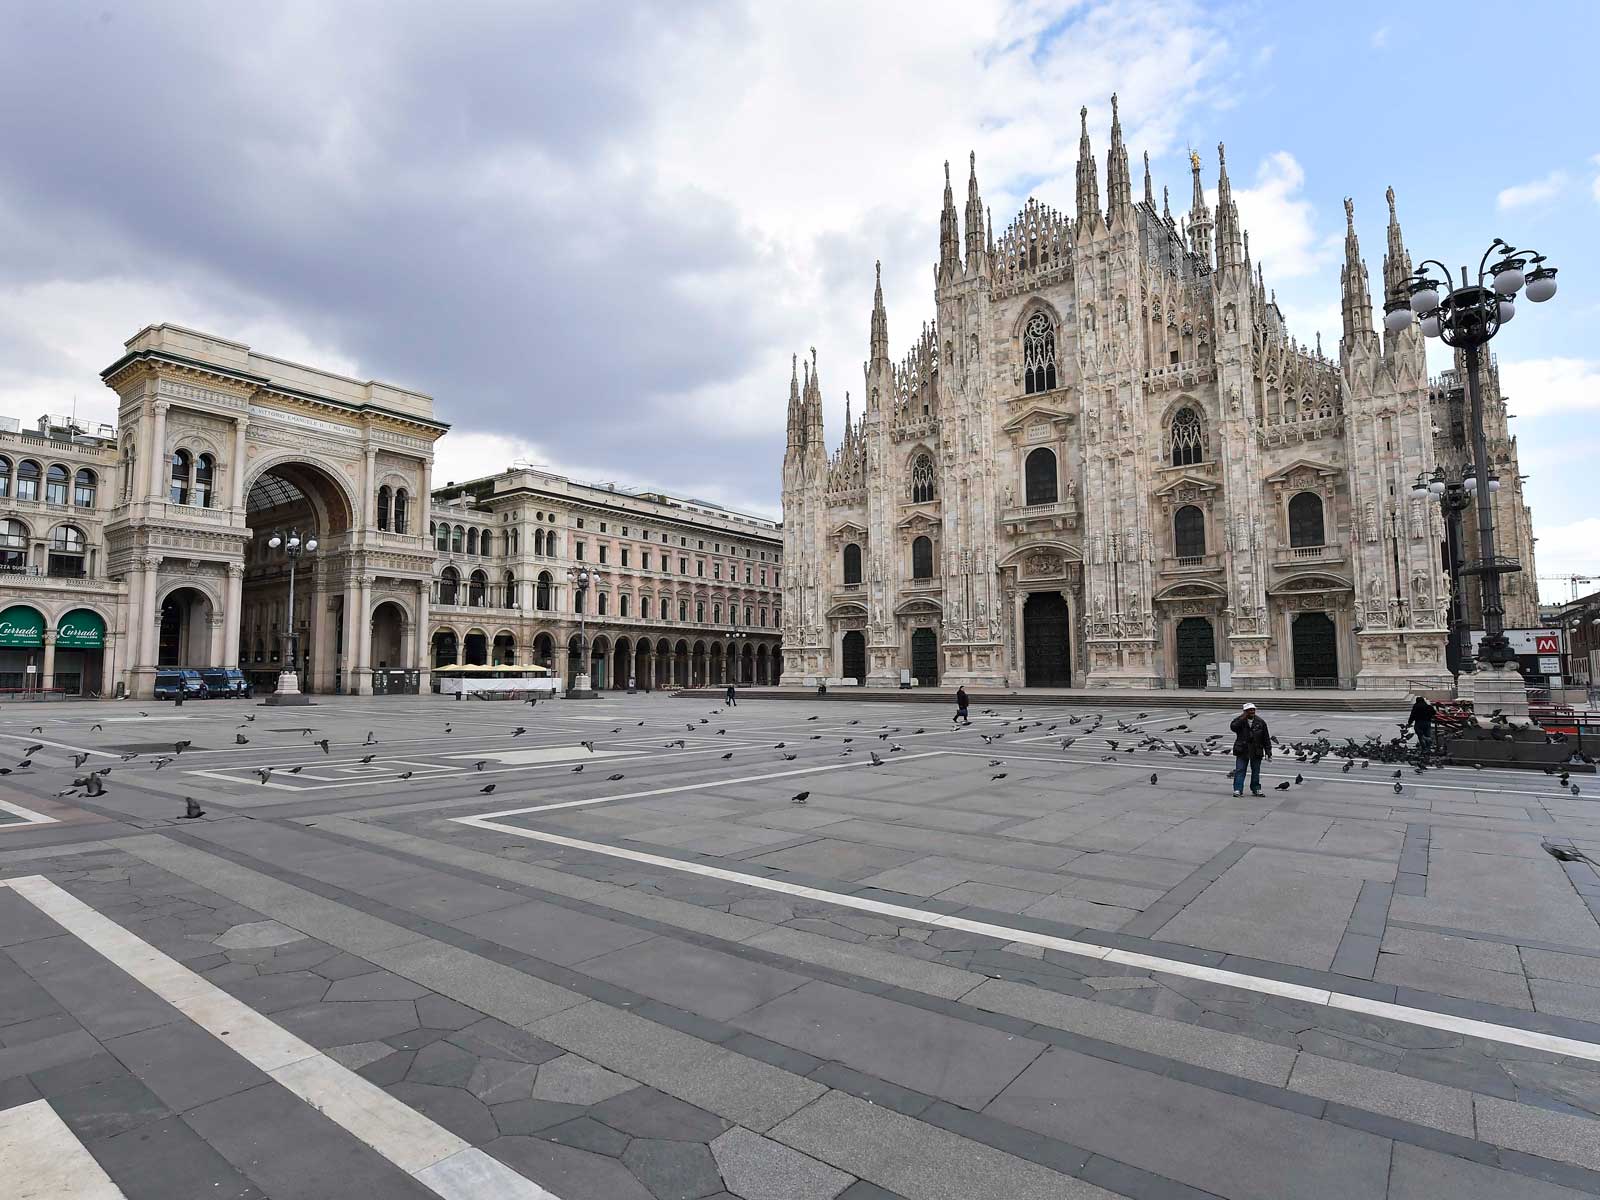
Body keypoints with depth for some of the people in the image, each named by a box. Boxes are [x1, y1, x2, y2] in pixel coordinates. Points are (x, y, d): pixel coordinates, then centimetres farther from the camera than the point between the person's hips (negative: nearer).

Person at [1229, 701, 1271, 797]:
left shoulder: (1261, 722, 2)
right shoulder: (1240, 720, -1)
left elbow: (1266, 738, 5)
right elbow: (1233, 727, -22)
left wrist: (1268, 752, 1)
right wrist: (1242, 719, -24)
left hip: (1256, 752, 2)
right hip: (1242, 751, -2)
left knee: (1256, 771, 12)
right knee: (1240, 770, -4)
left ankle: (1256, 789, 25)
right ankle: (1238, 790, -3)